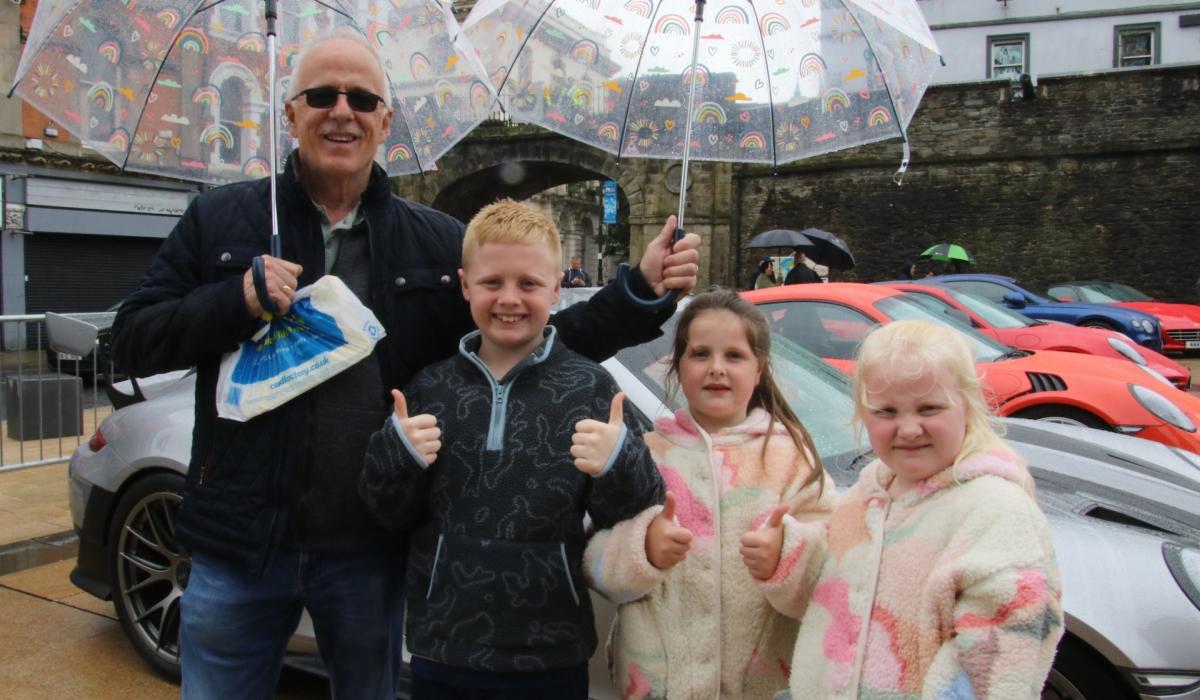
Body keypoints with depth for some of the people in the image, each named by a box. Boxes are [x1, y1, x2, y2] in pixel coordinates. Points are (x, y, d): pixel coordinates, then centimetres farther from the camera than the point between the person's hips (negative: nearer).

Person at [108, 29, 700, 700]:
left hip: (370, 554, 1)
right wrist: (238, 300, -17)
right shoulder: (220, 219, 2)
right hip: (239, 547, 0)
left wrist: (640, 294, -10)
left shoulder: (441, 242, 3)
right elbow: (132, 342, 1)